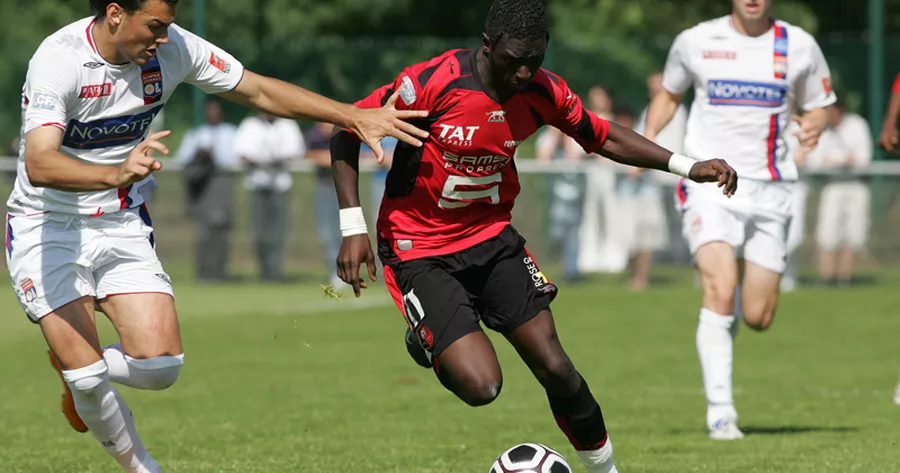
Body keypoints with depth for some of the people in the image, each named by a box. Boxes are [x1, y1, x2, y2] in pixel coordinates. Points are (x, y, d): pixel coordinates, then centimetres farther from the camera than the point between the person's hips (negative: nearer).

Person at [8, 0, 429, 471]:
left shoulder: (172, 47, -10)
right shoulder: (58, 60, -26)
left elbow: (259, 91, 1)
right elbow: (40, 165, -39)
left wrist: (355, 116, -6)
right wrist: (115, 174, -57)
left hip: (124, 227, 5)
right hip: (48, 225, -4)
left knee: (160, 364, -12)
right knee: (87, 375, -14)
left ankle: (76, 368, 22)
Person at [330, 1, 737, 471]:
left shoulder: (543, 91, -7)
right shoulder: (430, 83, -23)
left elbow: (602, 137, 11)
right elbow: (347, 135, -12)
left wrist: (688, 166, 2)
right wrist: (354, 229, -18)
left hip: (492, 237, 4)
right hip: (419, 251, -4)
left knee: (554, 367, -7)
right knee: (480, 385, -18)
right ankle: (427, 341, 17)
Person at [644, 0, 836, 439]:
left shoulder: (800, 46, 3)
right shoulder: (695, 41, 2)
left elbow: (817, 107, 14)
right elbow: (669, 94, 18)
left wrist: (814, 124, -10)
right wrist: (649, 135, 0)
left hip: (770, 188, 2)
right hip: (710, 183, -2)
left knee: (758, 317, 1)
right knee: (720, 288, -23)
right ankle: (720, 410, -19)